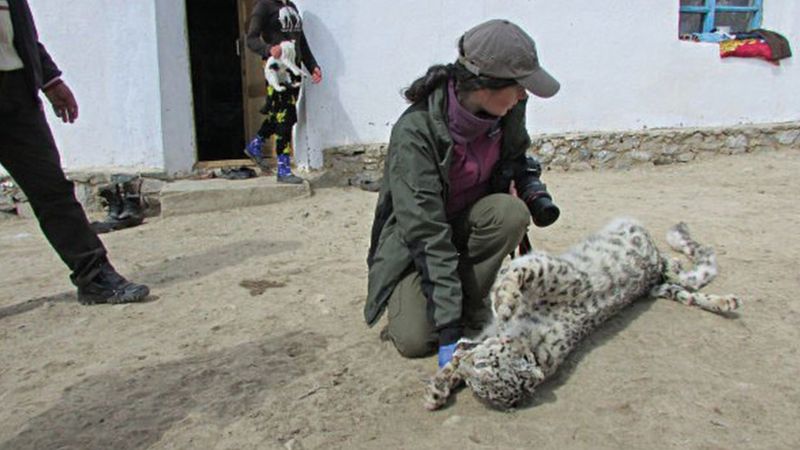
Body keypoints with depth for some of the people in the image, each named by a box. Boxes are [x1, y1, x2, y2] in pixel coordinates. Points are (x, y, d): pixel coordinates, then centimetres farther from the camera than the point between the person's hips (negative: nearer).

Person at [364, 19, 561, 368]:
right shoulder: (414, 133, -32)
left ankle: (472, 302, -8)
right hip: (414, 237, -4)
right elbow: (426, 233, -35)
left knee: (512, 212, -30)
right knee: (415, 339, -23)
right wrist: (449, 328, -37)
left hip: (470, 219, 4)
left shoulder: (508, 111, -14)